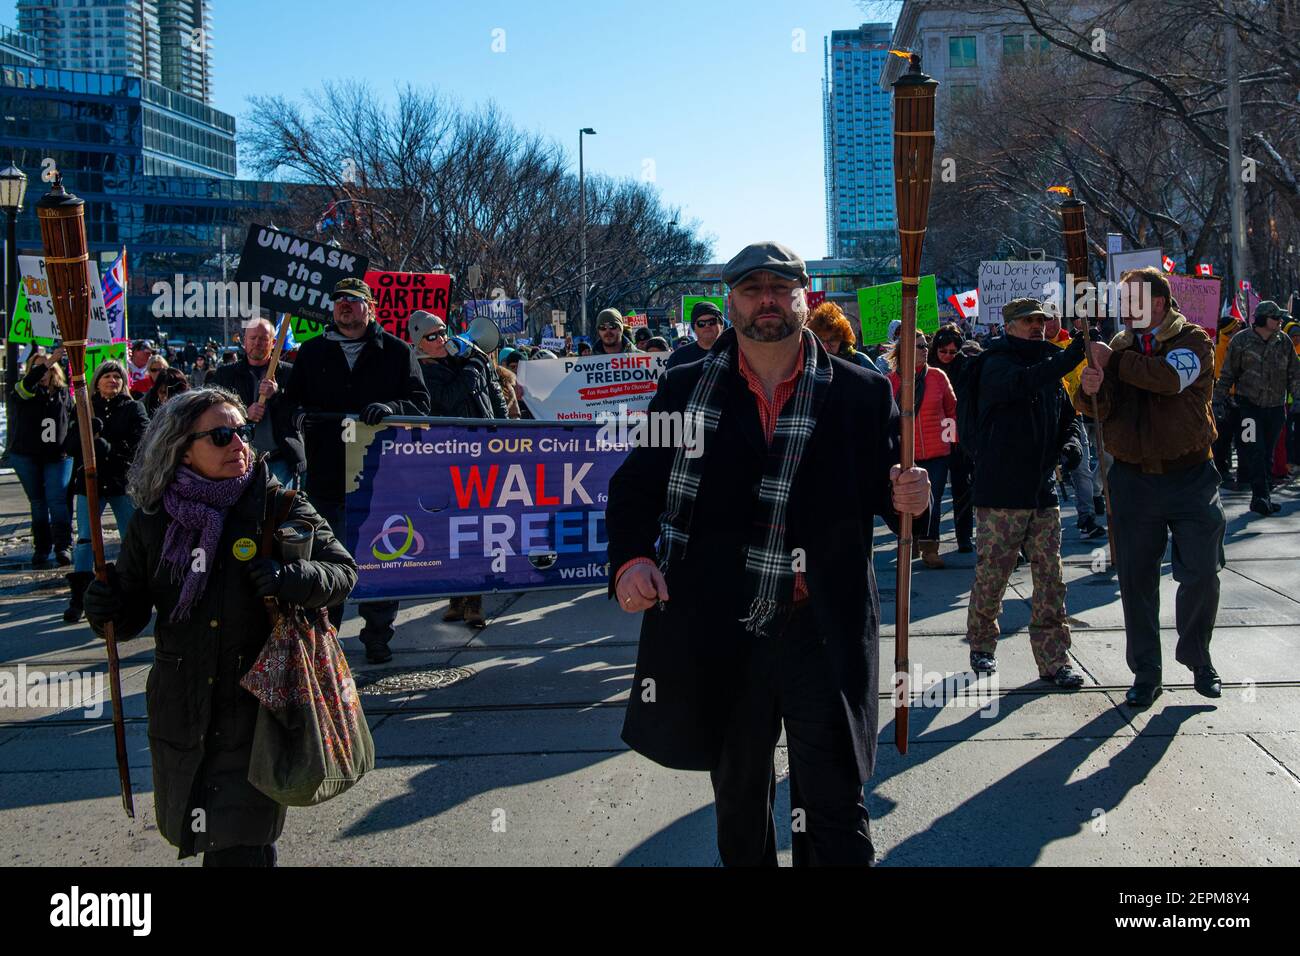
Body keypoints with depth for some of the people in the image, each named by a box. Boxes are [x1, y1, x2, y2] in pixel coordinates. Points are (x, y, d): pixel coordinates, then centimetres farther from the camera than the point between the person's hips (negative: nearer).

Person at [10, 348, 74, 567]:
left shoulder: (63, 392, 7)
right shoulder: (22, 391, -2)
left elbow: (75, 415, 23)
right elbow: (27, 384, -27)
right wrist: (48, 361, -37)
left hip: (57, 457, 0)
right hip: (26, 456, 0)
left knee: (57, 500, -11)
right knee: (38, 502, 7)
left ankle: (63, 547, -12)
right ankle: (41, 548, 13)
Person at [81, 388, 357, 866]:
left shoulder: (279, 507, -7)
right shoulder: (154, 521, 1)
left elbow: (343, 569, -4)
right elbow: (133, 611, 8)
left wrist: (294, 579, -23)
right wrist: (108, 611, -15)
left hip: (257, 712, -3)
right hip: (181, 714, 4)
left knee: (240, 848, -2)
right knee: (191, 835, 17)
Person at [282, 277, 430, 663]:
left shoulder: (396, 352, 4)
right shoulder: (312, 352, 12)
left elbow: (420, 403, 1)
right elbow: (292, 400, 15)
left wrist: (391, 408, -19)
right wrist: (300, 413, -9)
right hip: (326, 473, 2)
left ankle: (378, 638, 17)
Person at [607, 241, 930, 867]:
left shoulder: (860, 394, 2)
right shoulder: (684, 389, 4)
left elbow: (883, 486, 9)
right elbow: (635, 486, 6)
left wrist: (905, 498, -16)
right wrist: (630, 559, -12)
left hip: (821, 632, -2)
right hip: (719, 631, 2)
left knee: (834, 804, 0)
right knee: (738, 793, 19)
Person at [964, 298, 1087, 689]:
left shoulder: (1049, 367, 15)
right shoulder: (997, 365, -7)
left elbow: (1067, 416, 24)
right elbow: (1023, 383, -29)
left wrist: (1072, 441, 1)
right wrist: (1072, 354, -37)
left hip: (1043, 493, 6)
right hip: (1000, 492, -6)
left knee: (1050, 579, 4)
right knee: (991, 576, 2)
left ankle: (1054, 659, 10)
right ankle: (982, 645, 23)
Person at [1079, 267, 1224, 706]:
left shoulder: (1193, 340, -2)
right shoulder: (1119, 346, 10)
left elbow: (1169, 377, -24)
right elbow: (1101, 410, 2)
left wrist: (1113, 361, -14)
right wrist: (1091, 388, -20)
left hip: (1190, 476, -3)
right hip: (1133, 479, 3)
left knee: (1201, 575, 0)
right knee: (1135, 579, 4)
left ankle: (1196, 657, 23)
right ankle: (1145, 673, 15)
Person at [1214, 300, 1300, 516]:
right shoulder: (1241, 340, -5)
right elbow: (1227, 374, 0)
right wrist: (1219, 400, -1)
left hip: (1276, 406, 4)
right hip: (1250, 404, -4)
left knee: (1267, 453, 8)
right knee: (1256, 451, -13)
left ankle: (1260, 498, 16)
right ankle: (1261, 496, -13)